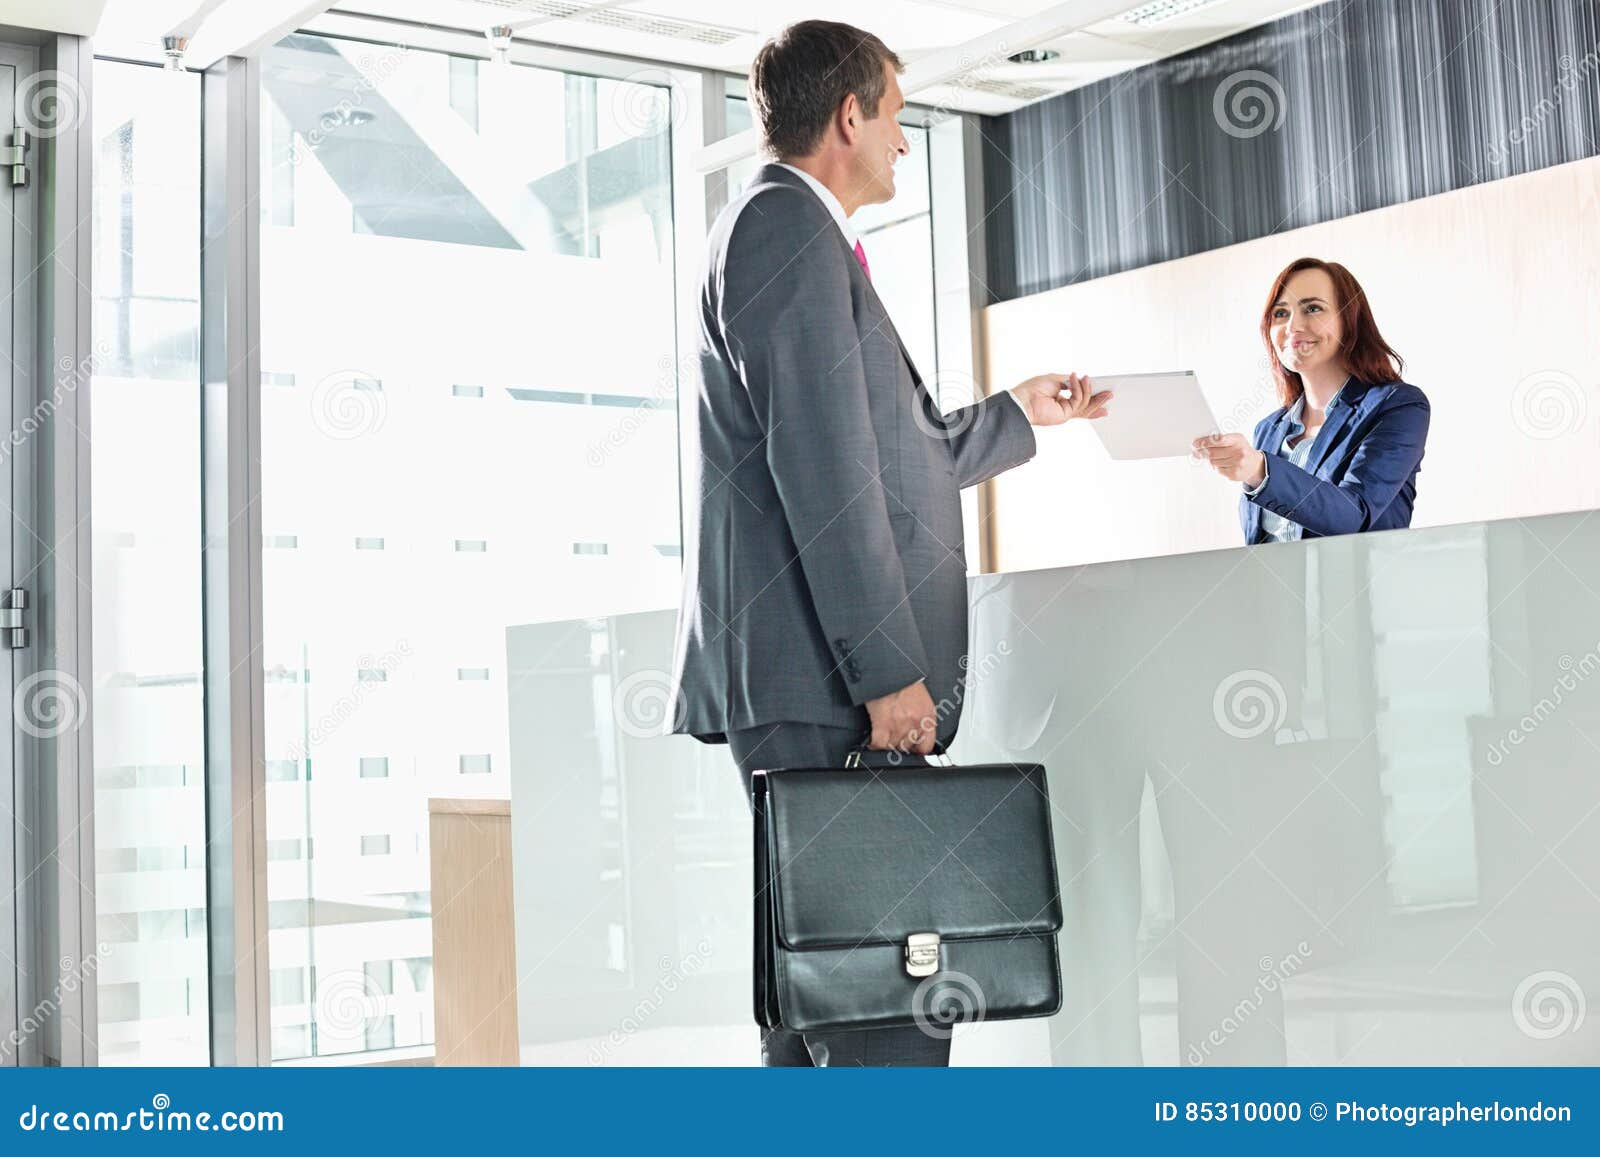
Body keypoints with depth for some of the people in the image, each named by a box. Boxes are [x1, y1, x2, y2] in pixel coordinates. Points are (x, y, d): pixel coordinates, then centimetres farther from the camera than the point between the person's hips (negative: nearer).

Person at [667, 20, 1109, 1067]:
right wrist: (890, 671, -19)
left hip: (830, 682, 11)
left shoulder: (796, 232, 26)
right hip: (817, 682, -11)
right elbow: (824, 469, -17)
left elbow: (891, 457, 32)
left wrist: (1022, 414, 44)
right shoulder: (788, 225, -7)